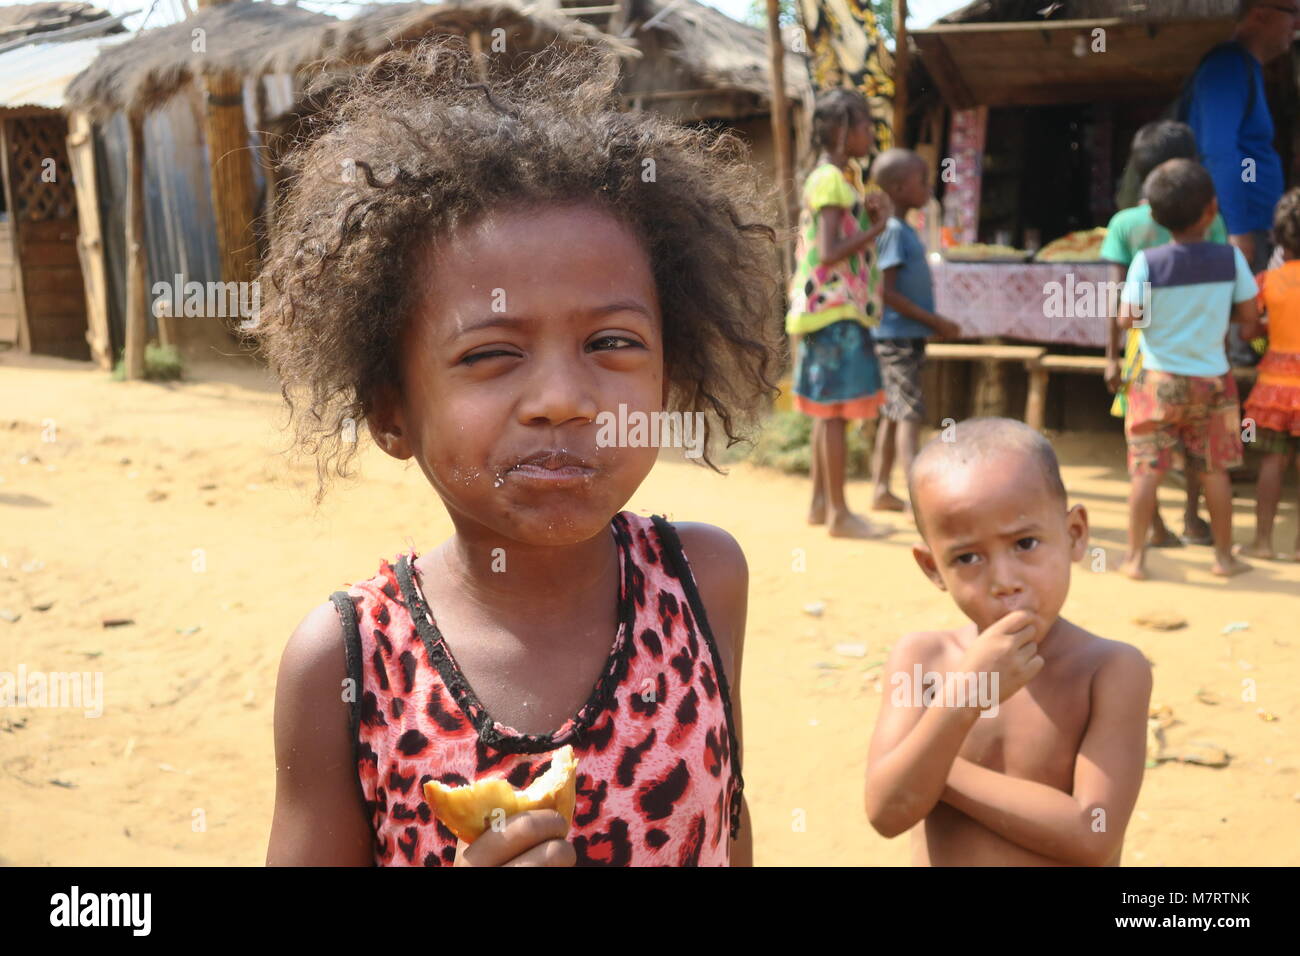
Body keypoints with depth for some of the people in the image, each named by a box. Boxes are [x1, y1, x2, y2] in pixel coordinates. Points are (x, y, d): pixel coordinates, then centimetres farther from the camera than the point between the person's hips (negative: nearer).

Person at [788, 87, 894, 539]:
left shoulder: (826, 179, 18)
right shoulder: (830, 180, -13)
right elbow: (830, 252, -22)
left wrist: (866, 215, 7)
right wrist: (878, 225, -13)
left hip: (837, 309, 10)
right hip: (835, 310, -10)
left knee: (828, 410, 14)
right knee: (835, 410, -7)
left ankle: (821, 503, 21)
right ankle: (839, 513, -3)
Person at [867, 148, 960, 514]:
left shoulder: (902, 230, 15)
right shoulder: (891, 230, -14)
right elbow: (885, 291, -20)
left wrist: (935, 323, 15)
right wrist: (935, 321, -18)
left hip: (908, 336, 9)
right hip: (897, 336, -9)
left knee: (894, 413, 12)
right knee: (910, 413, -12)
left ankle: (882, 490, 18)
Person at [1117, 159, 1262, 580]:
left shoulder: (1147, 262, -13)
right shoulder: (1230, 258, -8)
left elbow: (1127, 319, -14)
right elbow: (1247, 315, -2)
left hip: (1159, 379, -2)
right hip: (1212, 379, 2)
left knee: (1147, 469, 4)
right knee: (1215, 470, 12)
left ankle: (1135, 556, 7)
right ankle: (1224, 555, 22)